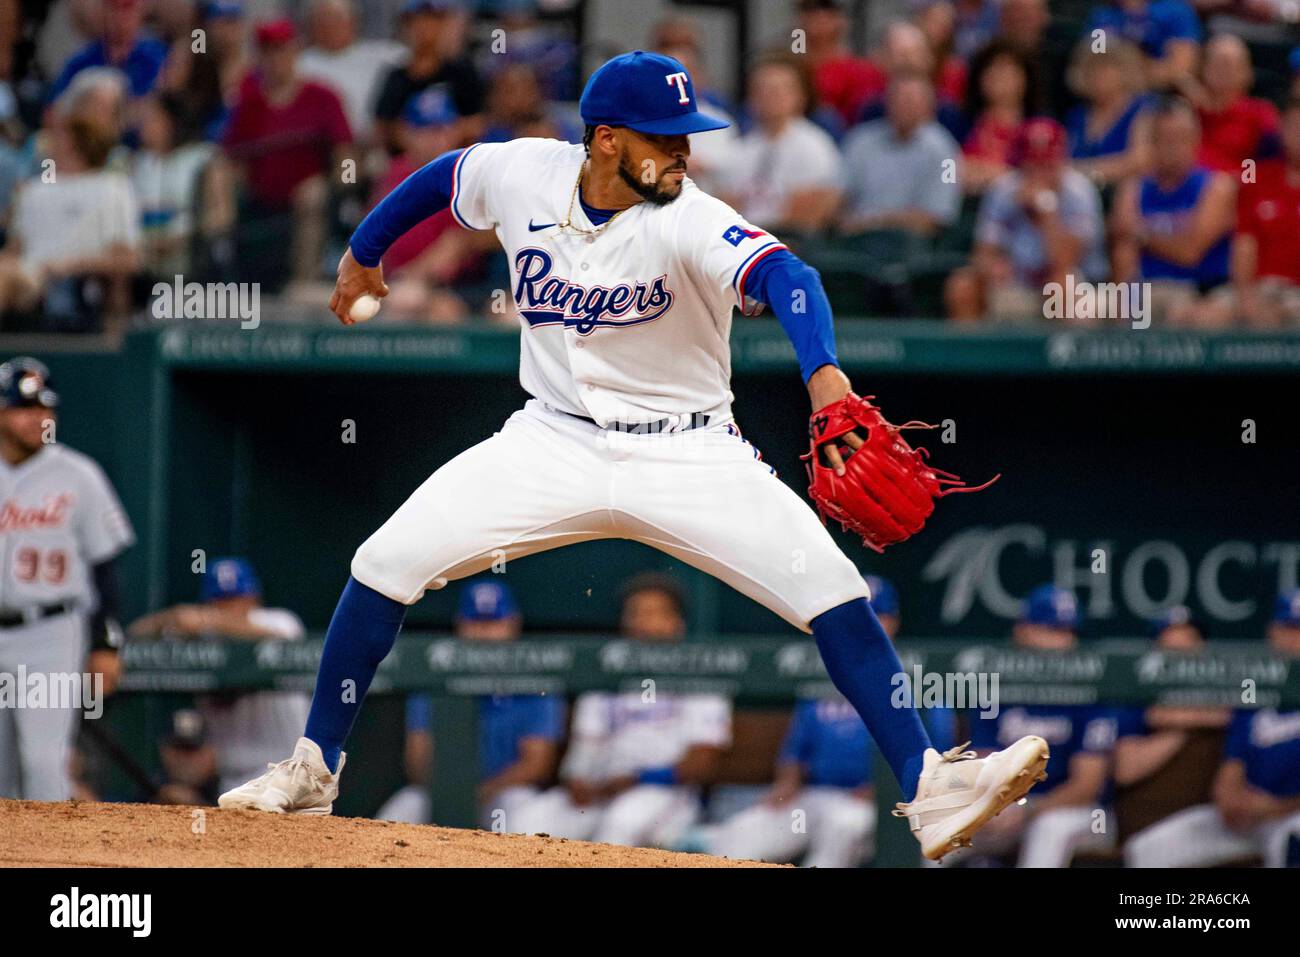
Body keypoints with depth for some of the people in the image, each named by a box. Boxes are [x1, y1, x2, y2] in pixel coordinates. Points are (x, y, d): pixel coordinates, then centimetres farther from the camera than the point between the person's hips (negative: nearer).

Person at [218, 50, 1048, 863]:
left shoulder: (688, 221, -21)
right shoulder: (521, 175, -9)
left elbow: (782, 274, -40)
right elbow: (440, 180, 13)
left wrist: (823, 373, -59)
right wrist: (363, 256, 27)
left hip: (687, 452, -2)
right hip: (556, 442, 3)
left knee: (837, 597, -19)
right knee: (387, 563, -10)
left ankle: (929, 790, -14)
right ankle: (315, 773, 8)